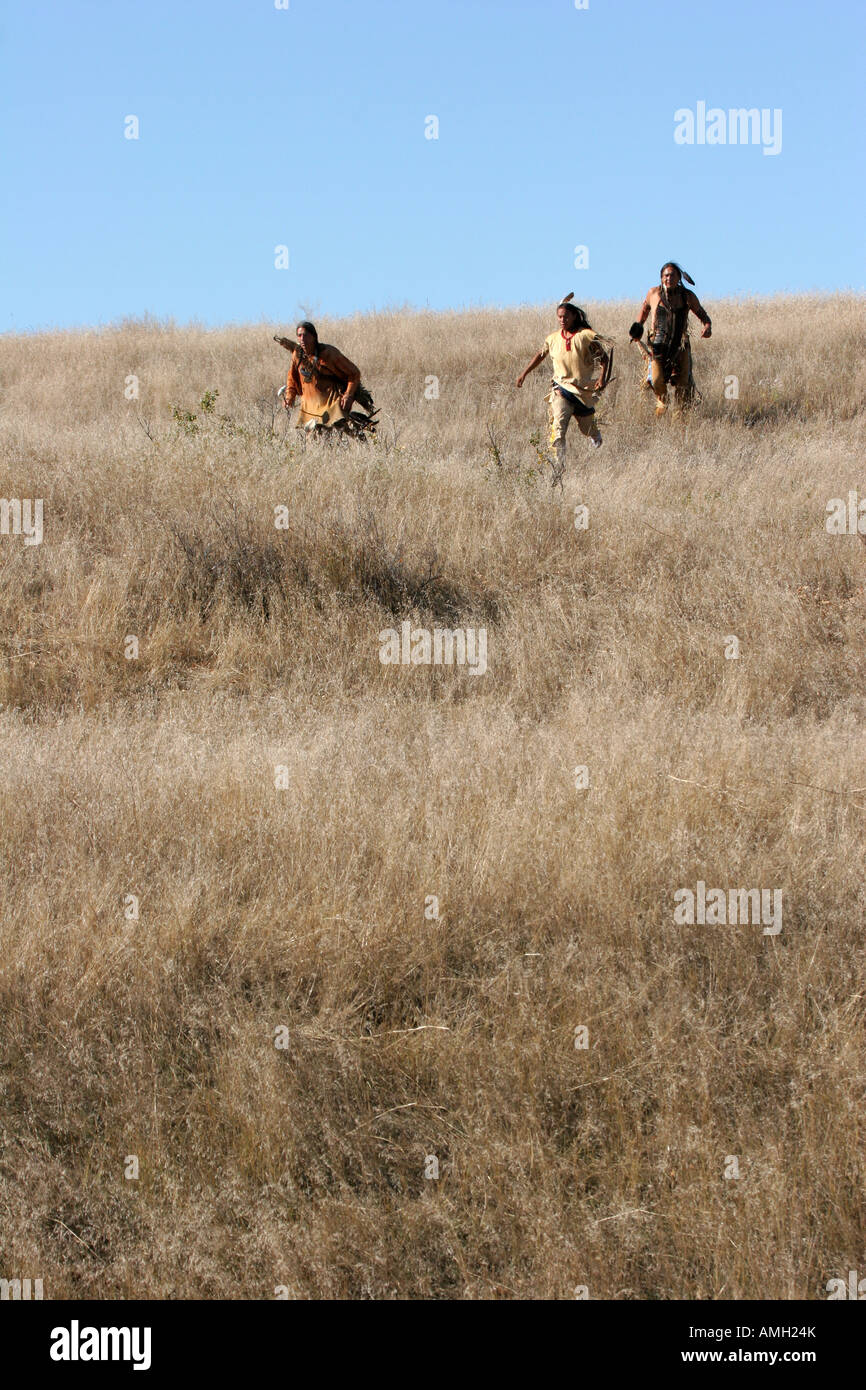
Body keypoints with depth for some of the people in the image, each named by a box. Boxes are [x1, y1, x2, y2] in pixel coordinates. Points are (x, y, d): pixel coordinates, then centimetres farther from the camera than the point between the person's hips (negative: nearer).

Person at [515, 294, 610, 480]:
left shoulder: (587, 336, -7)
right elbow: (541, 355, 21)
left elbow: (604, 358, -1)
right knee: (558, 428, -19)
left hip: (584, 391, -1)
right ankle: (559, 468, -21)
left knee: (588, 430, 13)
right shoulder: (553, 338, 3)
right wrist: (524, 374, 20)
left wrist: (602, 377, -16)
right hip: (561, 388, 1)